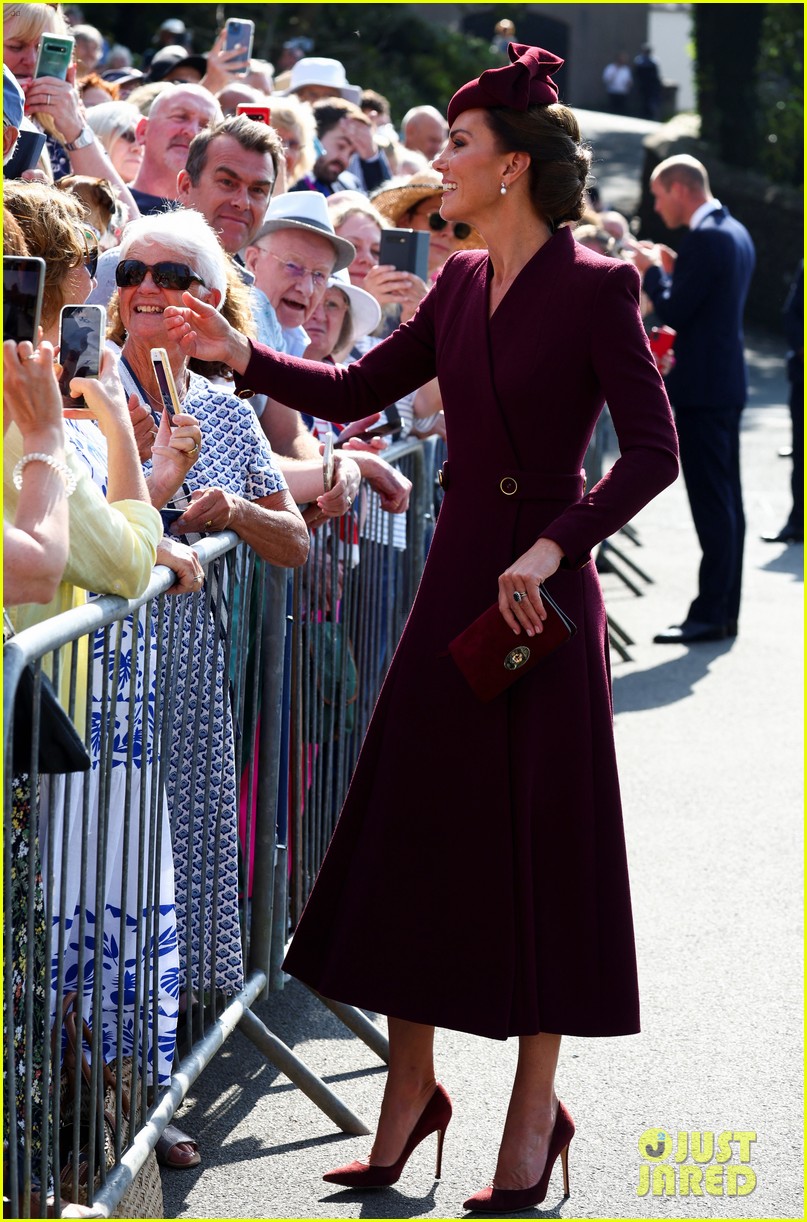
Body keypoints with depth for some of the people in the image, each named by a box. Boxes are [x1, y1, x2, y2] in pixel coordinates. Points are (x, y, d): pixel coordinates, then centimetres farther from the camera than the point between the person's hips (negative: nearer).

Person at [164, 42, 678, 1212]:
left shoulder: (593, 287, -11)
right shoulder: (463, 285, 9)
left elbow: (655, 448, -17)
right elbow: (358, 389, 14)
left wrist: (555, 546, -25)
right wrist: (242, 356, 3)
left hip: (542, 590, -7)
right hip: (457, 577, 7)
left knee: (537, 837, 1)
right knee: (416, 821, 8)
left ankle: (536, 1105, 13)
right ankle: (411, 1087, 19)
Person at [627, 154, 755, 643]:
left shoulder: (706, 239, -17)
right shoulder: (735, 232, 14)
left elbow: (673, 312, -18)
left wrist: (652, 271, -3)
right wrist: (673, 268, 13)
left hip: (702, 387, -10)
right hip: (727, 382, 10)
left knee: (712, 502, -9)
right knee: (727, 499, 12)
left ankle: (710, 614, -9)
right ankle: (725, 611, 16)